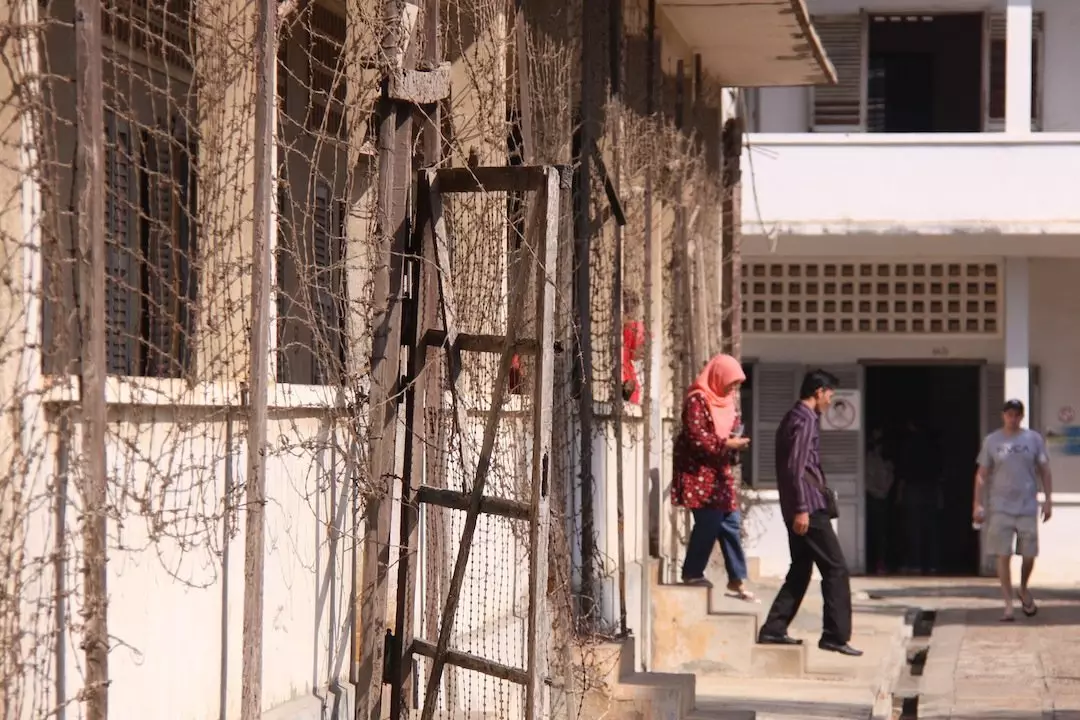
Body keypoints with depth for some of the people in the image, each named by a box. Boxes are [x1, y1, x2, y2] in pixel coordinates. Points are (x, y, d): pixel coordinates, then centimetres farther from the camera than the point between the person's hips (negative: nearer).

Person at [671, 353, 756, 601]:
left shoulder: (727, 401, 15)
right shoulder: (697, 400, -12)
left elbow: (733, 429, 24)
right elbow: (695, 436, -18)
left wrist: (737, 442, 2)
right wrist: (726, 445, -19)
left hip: (721, 472, 9)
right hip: (700, 471, -9)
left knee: (731, 522, 5)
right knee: (708, 521, -10)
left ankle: (737, 579, 8)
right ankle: (692, 572, 5)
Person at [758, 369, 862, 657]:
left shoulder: (793, 418, 18)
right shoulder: (805, 421, -13)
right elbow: (796, 467, -20)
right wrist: (801, 508, -22)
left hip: (800, 509, 10)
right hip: (809, 508, -10)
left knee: (800, 570, 14)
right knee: (836, 569, -6)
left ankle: (773, 630, 13)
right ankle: (836, 635, -7)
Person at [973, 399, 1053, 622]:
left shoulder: (1034, 439, 5)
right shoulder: (992, 441, 4)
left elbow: (1045, 471, 9)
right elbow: (982, 474, 6)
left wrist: (1048, 500, 3)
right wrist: (977, 504, 0)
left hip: (1027, 506, 1)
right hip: (1000, 507, -1)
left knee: (1029, 555, 5)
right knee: (1004, 556, -4)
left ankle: (1023, 591, 33)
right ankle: (1008, 604, 0)